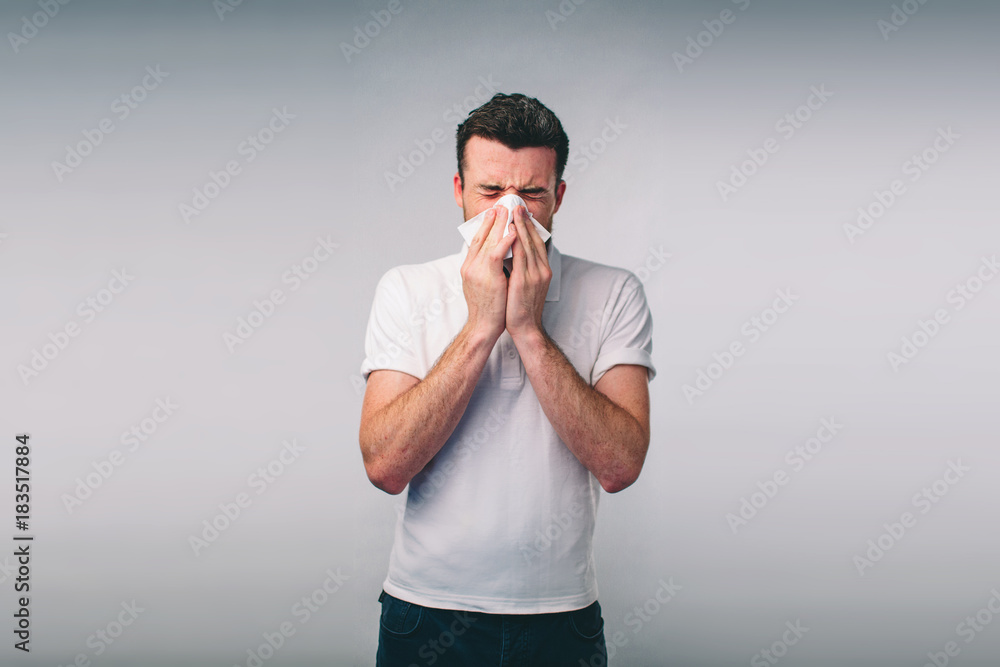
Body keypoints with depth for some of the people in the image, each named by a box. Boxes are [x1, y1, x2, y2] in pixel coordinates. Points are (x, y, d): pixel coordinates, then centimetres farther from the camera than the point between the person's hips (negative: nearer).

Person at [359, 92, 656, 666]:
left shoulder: (613, 294, -3)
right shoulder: (406, 289, -3)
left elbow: (620, 465, -15)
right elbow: (386, 465, -15)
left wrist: (529, 330, -19)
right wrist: (480, 326, -19)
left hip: (561, 619, 0)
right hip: (427, 613, 0)